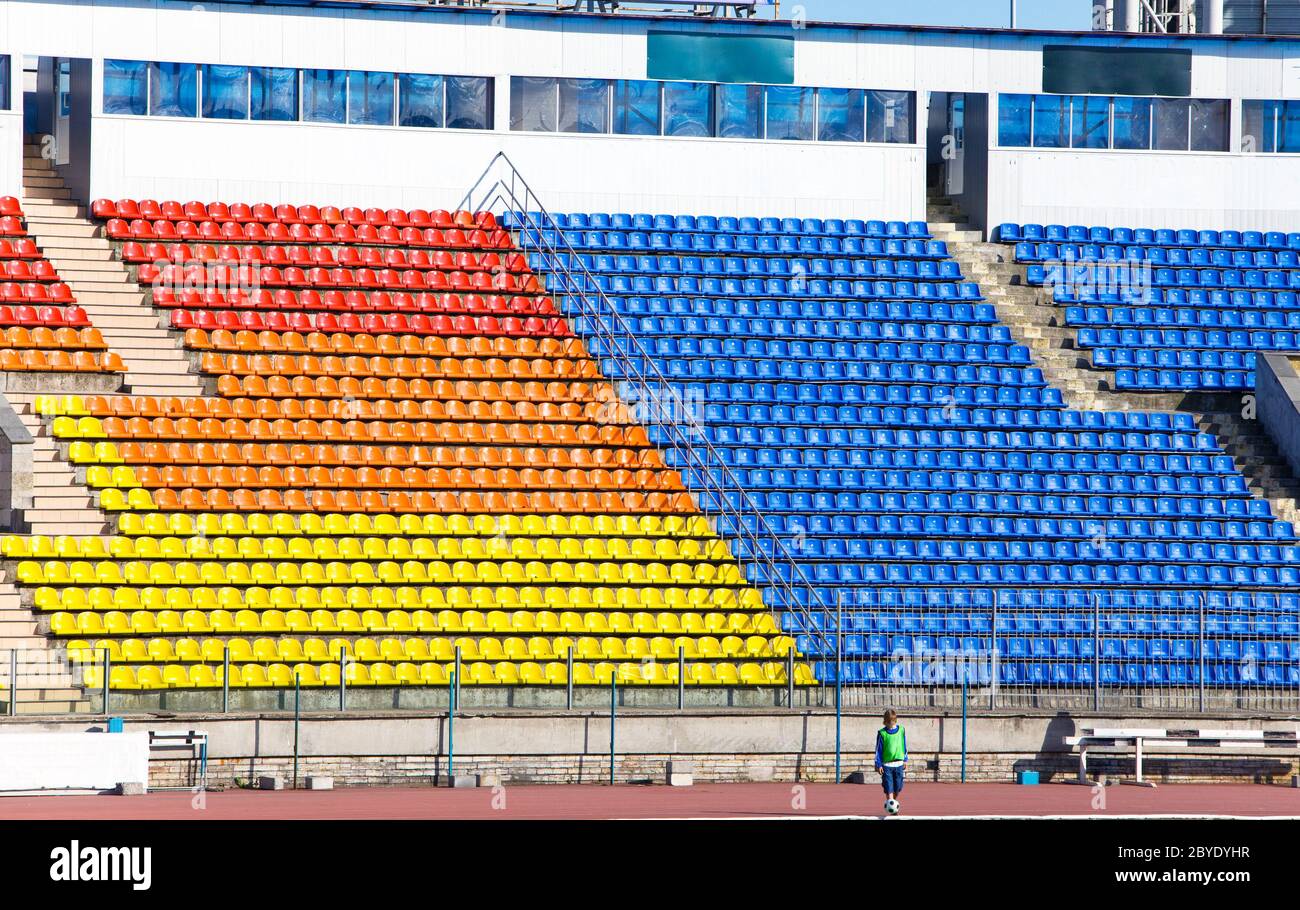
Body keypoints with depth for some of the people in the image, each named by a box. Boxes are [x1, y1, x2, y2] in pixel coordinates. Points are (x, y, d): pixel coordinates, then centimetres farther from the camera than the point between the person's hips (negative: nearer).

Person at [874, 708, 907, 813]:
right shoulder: (882, 733, -4)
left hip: (898, 763, 3)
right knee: (889, 788, -8)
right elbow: (878, 749, -1)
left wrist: (905, 760, 15)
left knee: (898, 787, 6)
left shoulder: (901, 730, 4)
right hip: (886, 764, -3)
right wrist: (878, 764, -5)